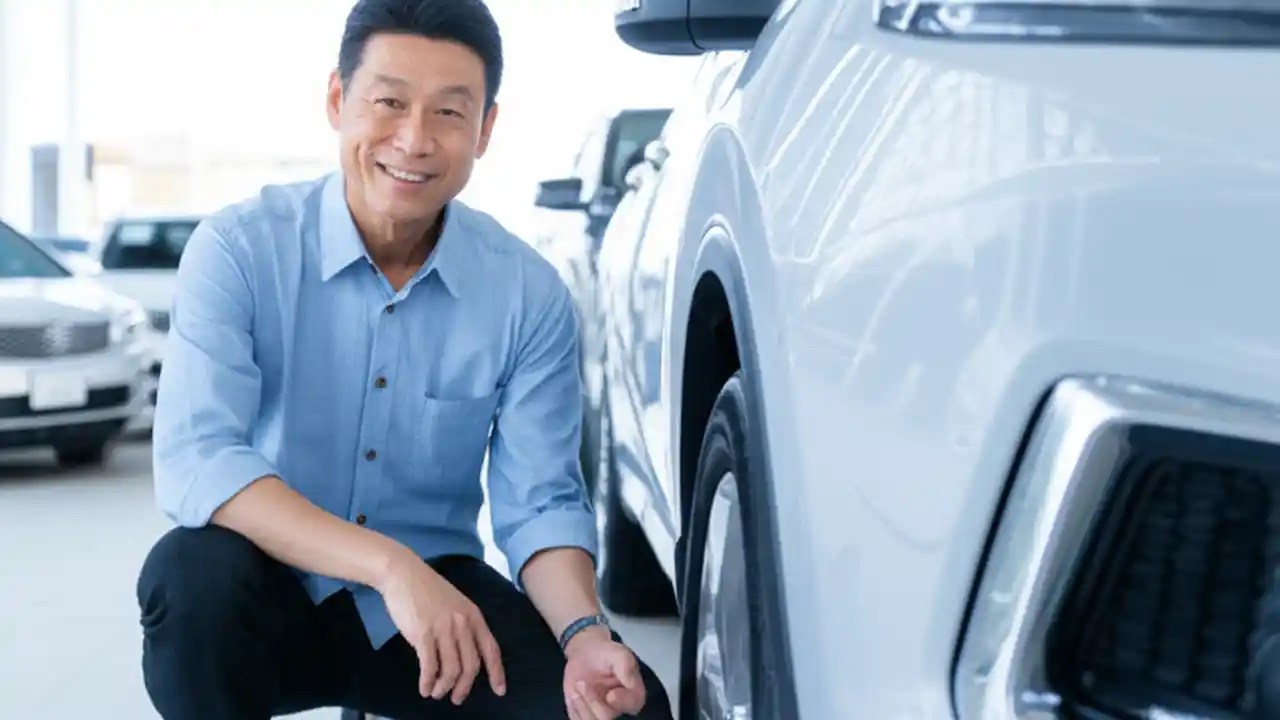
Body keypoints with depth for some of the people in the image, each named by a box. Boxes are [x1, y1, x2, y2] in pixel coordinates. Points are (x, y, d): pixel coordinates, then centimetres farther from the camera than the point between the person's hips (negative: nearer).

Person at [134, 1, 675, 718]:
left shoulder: (531, 295, -6)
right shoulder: (240, 250, -14)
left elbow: (540, 503, -5)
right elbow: (193, 461, -26)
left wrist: (584, 634, -27)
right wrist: (388, 566, -37)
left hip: (437, 598, 2)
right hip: (276, 597, -1)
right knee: (197, 570, -35)